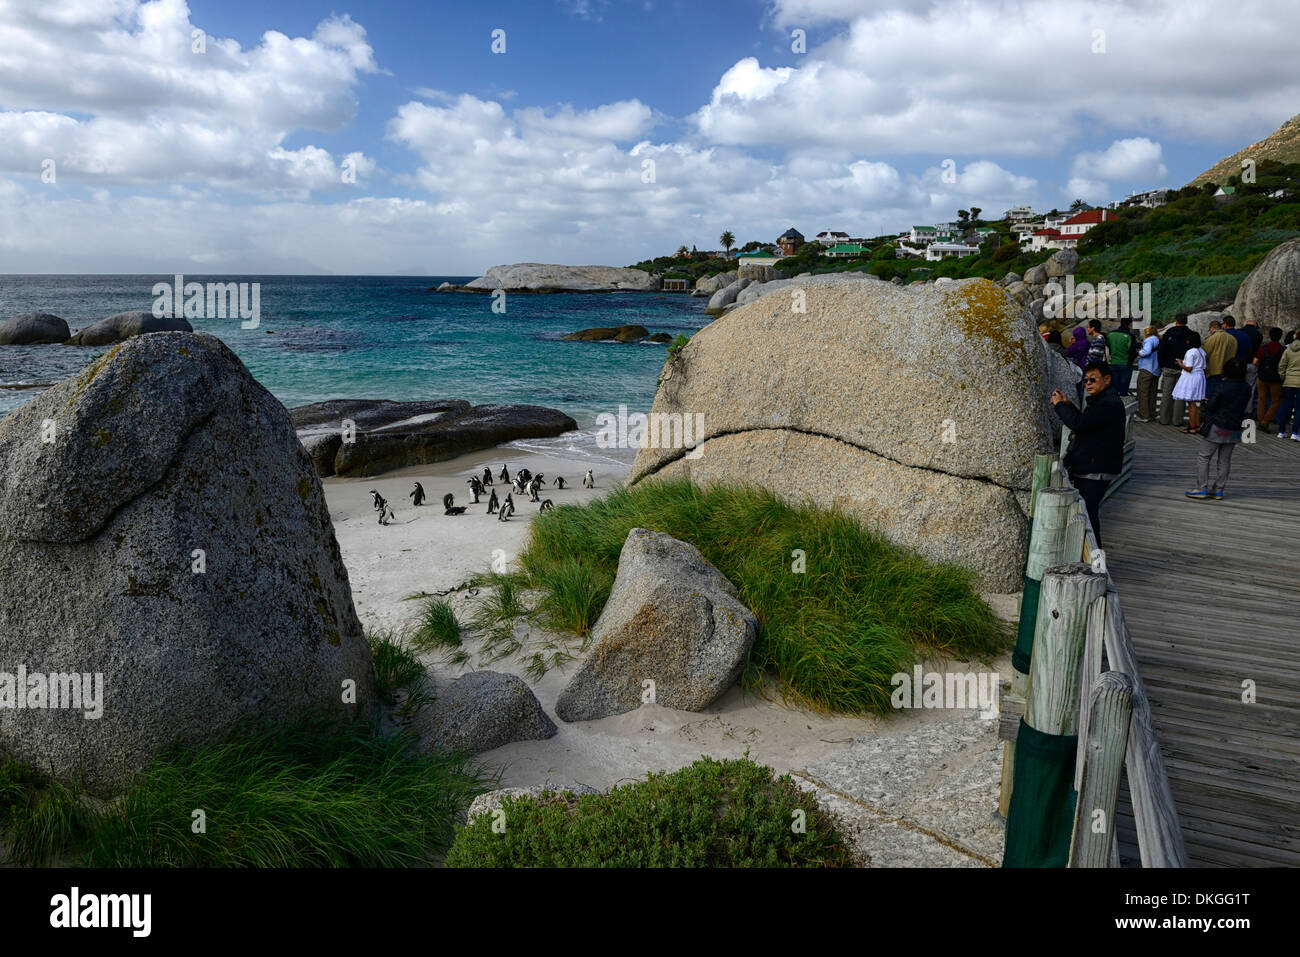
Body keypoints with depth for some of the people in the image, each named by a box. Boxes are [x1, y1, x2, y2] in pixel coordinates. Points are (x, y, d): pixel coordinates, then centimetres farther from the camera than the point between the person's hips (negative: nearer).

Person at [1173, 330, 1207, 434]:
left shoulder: (1191, 352, -17)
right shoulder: (1202, 351, 11)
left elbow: (1188, 368, -20)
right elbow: (1204, 367, 15)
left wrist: (1180, 363, -4)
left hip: (1191, 378, -9)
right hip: (1200, 376, 9)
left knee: (1191, 403, -5)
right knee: (1196, 403, 14)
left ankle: (1192, 427, -3)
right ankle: (1197, 425, 16)